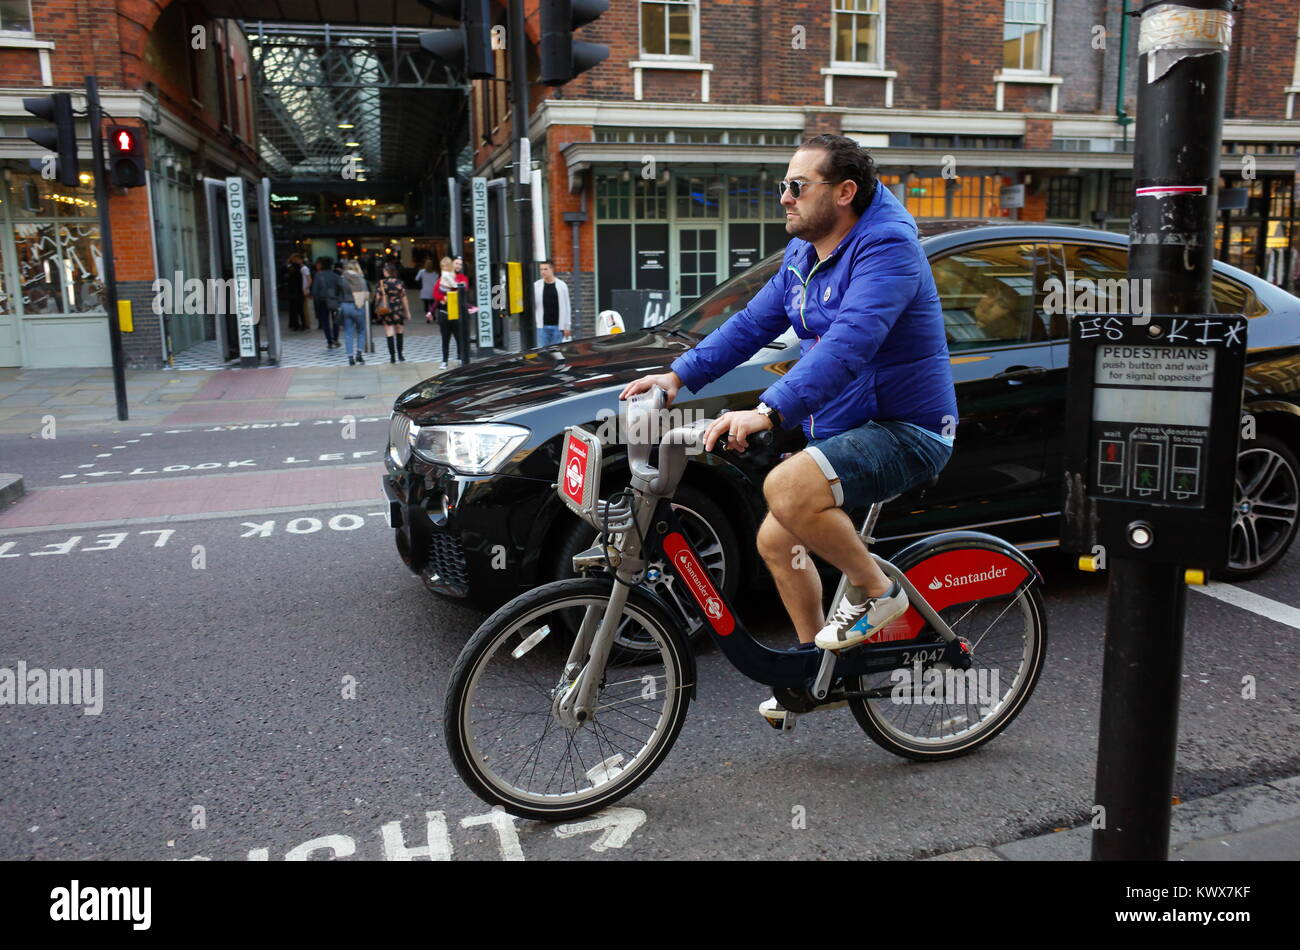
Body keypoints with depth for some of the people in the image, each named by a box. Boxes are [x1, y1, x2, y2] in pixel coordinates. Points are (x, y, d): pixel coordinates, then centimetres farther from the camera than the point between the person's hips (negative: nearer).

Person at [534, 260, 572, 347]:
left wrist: (567, 327, 2)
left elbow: (567, 307, 4)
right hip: (542, 326, 0)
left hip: (558, 326, 0)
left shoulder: (562, 285, 3)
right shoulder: (536, 285, 3)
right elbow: (531, 305, 7)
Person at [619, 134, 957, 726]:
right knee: (776, 540, 12)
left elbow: (849, 343, -35)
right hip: (844, 429, 10)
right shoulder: (804, 254, 9)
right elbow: (753, 323, 13)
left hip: (905, 429, -9)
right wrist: (679, 375, 3)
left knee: (787, 489, -32)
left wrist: (769, 410, -45)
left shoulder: (886, 247, -20)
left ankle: (876, 591, -7)